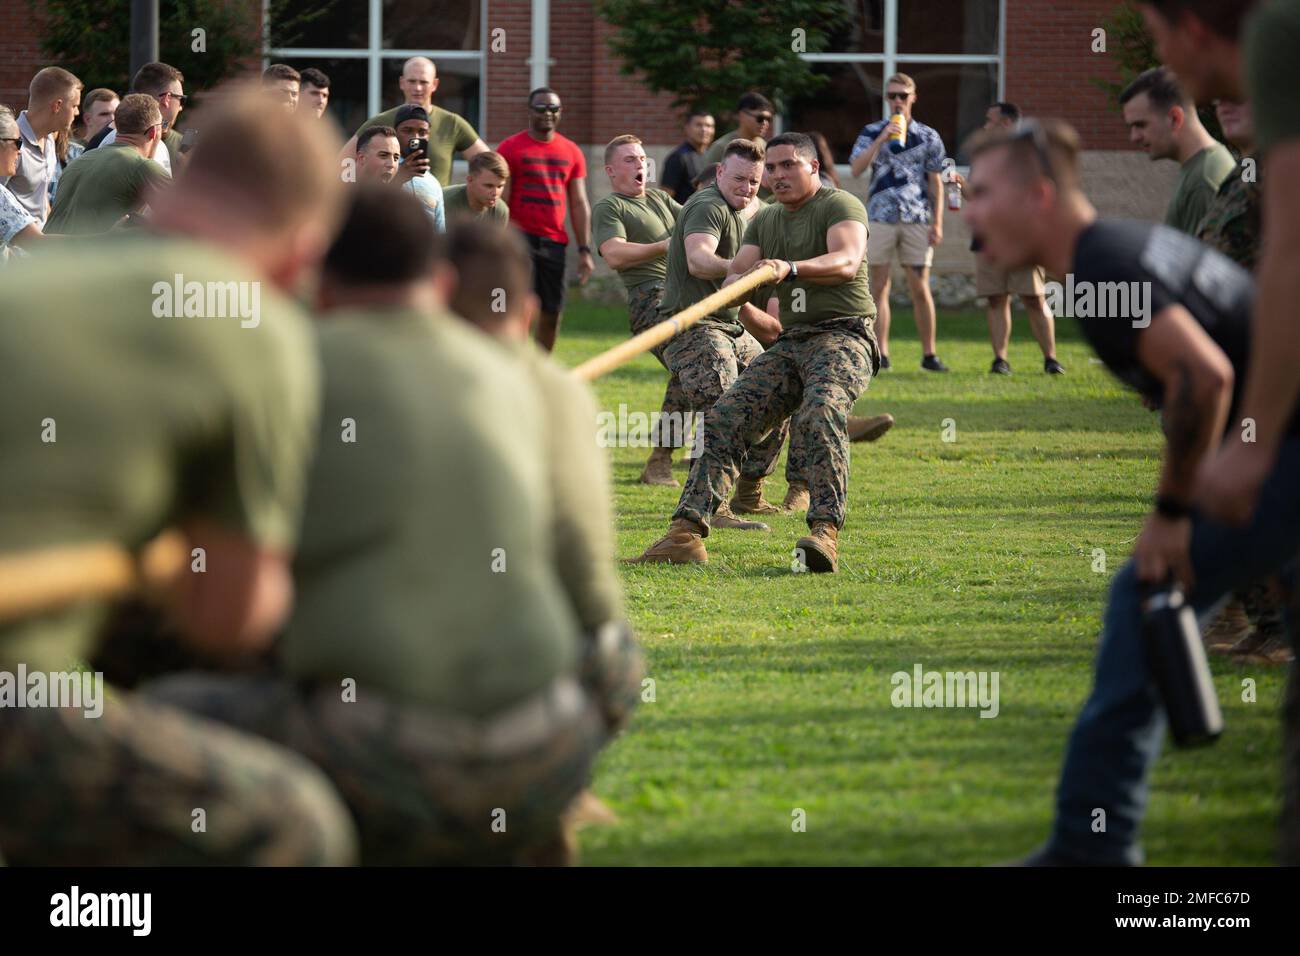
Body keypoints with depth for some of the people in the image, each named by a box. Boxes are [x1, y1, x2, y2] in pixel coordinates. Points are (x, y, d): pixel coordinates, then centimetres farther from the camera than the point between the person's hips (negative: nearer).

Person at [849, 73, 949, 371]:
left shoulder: (928, 136, 8)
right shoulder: (872, 132, 7)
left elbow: (936, 183, 9)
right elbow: (856, 169, -7)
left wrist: (937, 223, 2)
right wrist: (881, 140, -17)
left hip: (917, 220, 0)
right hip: (880, 217, 0)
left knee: (920, 288, -1)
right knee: (879, 287, 0)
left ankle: (929, 354, 5)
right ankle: (880, 354, 4)